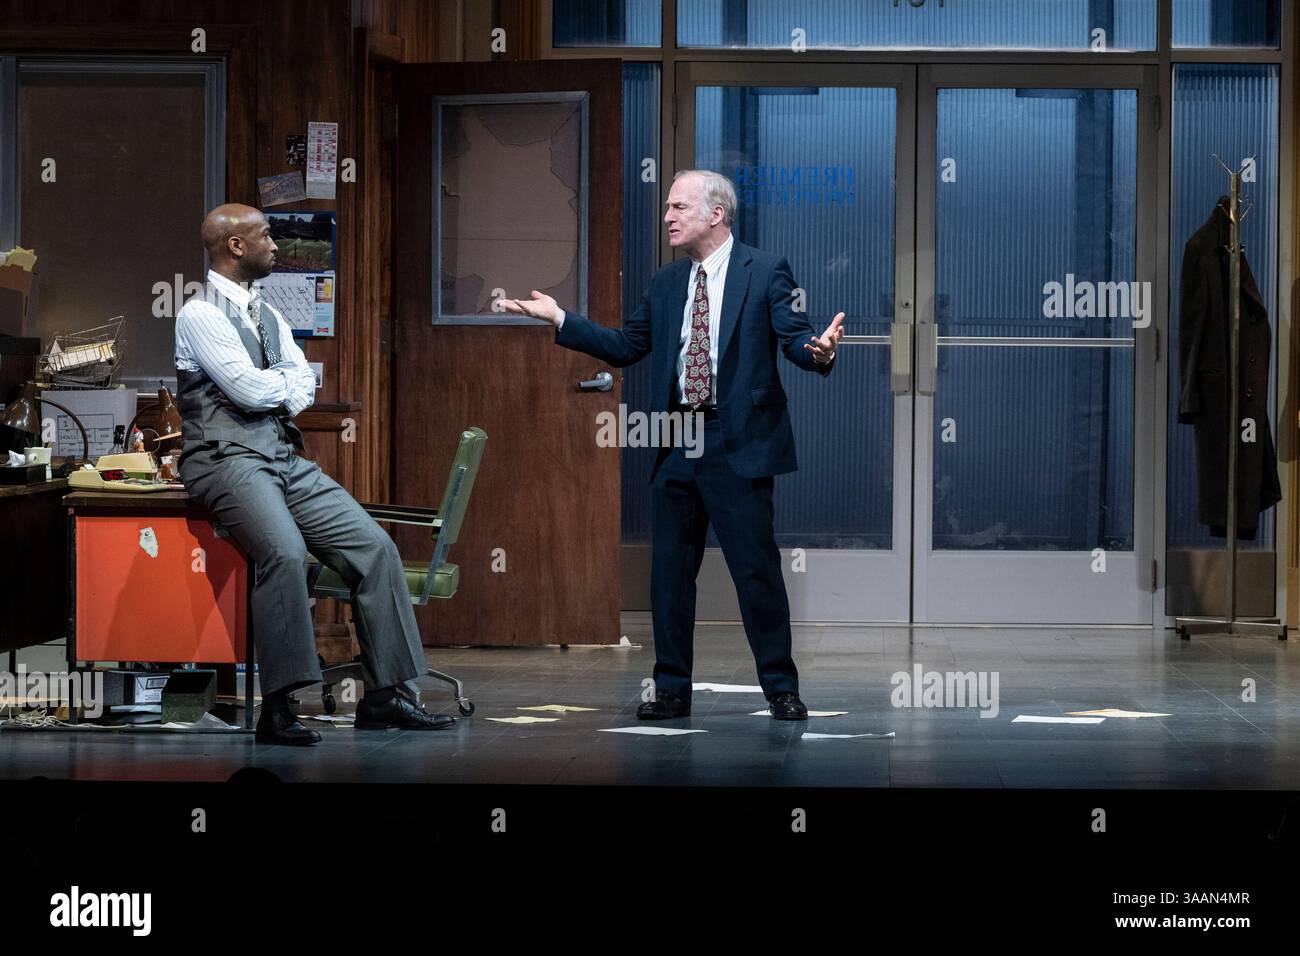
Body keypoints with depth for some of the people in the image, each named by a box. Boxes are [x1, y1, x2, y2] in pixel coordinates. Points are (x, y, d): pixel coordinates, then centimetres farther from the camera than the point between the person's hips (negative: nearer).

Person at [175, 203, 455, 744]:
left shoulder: (267, 314, 21)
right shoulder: (201, 314, -6)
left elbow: (303, 385, 11)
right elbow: (249, 387, -14)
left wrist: (271, 390, -8)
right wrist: (285, 382, 5)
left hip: (285, 458, 9)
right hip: (228, 458, -8)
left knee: (375, 547, -5)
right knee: (284, 551, -33)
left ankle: (387, 694, -4)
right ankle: (277, 709, -32)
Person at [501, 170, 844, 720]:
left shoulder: (765, 272, -2)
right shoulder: (666, 284, 14)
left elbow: (795, 339, -10)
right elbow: (625, 347, 16)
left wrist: (818, 350, -33)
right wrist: (558, 319, 11)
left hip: (738, 447, -6)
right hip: (677, 449, 6)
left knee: (756, 568, -4)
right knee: (669, 568, 7)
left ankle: (781, 689, 5)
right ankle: (672, 689, 15)